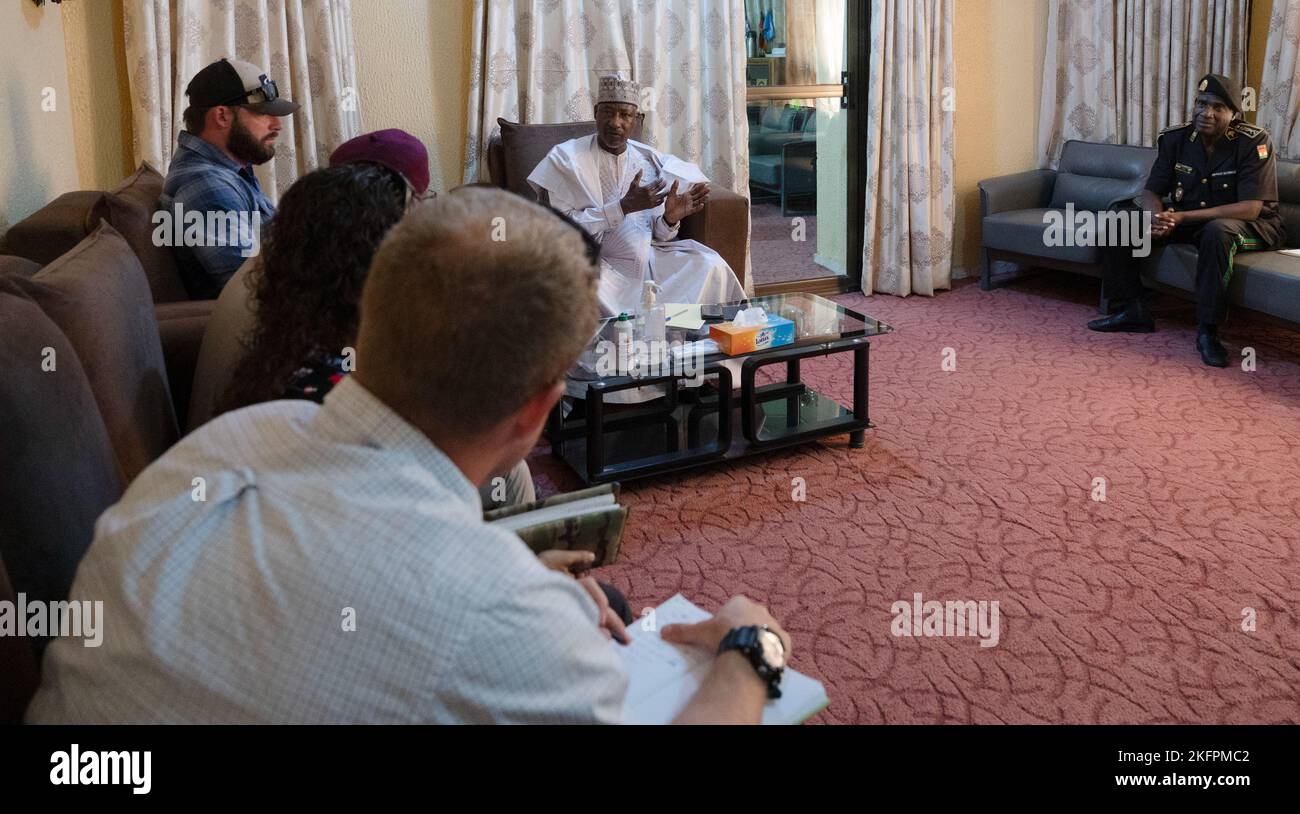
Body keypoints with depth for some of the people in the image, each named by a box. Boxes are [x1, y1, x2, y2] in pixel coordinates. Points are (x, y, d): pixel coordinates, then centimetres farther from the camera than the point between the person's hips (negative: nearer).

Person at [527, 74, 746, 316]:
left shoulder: (650, 160, 6)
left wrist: (670, 219, -16)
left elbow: (657, 236, 9)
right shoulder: (566, 159, -6)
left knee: (711, 266, -15)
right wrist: (624, 206, -23)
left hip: (645, 257, 4)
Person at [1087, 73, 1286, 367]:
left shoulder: (1254, 142, -20)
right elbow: (1150, 192, -3)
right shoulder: (1174, 138, -5)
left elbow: (1251, 208, -27)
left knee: (1217, 231, -41)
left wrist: (1182, 217, -35)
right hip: (1187, 220, 6)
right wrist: (1157, 217, -30)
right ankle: (1131, 311, -3)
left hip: (1249, 226, -5)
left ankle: (1208, 331, -32)